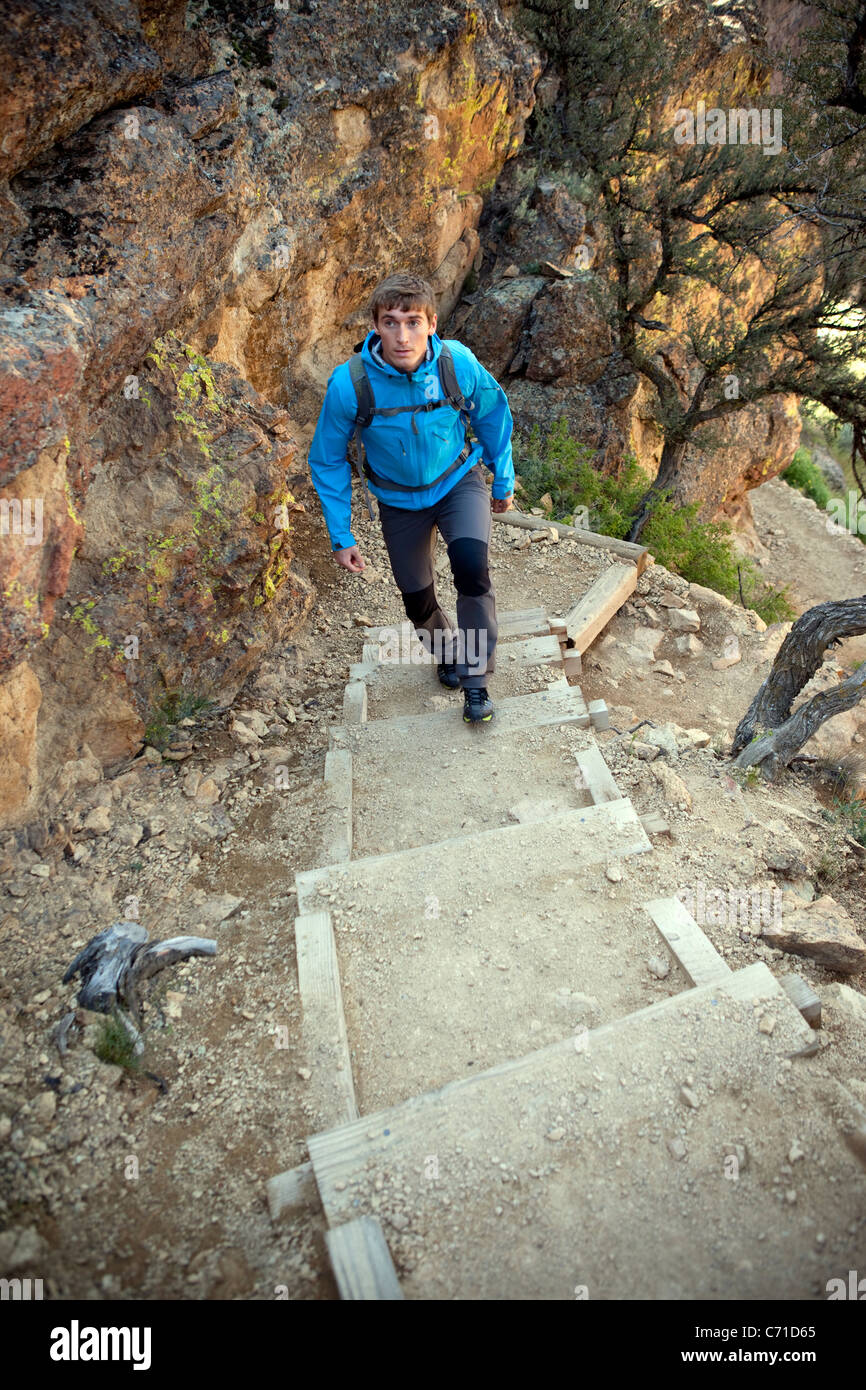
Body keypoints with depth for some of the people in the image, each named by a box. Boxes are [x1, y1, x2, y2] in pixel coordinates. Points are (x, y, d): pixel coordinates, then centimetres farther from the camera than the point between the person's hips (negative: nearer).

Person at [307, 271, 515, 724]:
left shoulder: (458, 362, -22)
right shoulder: (349, 384, -25)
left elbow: (493, 415, -1)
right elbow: (328, 460, -11)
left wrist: (503, 481, 7)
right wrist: (341, 536, -11)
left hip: (458, 481, 0)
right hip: (400, 499, 1)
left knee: (471, 565, -28)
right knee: (417, 601, 7)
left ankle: (475, 678, -8)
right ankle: (446, 649, 44)